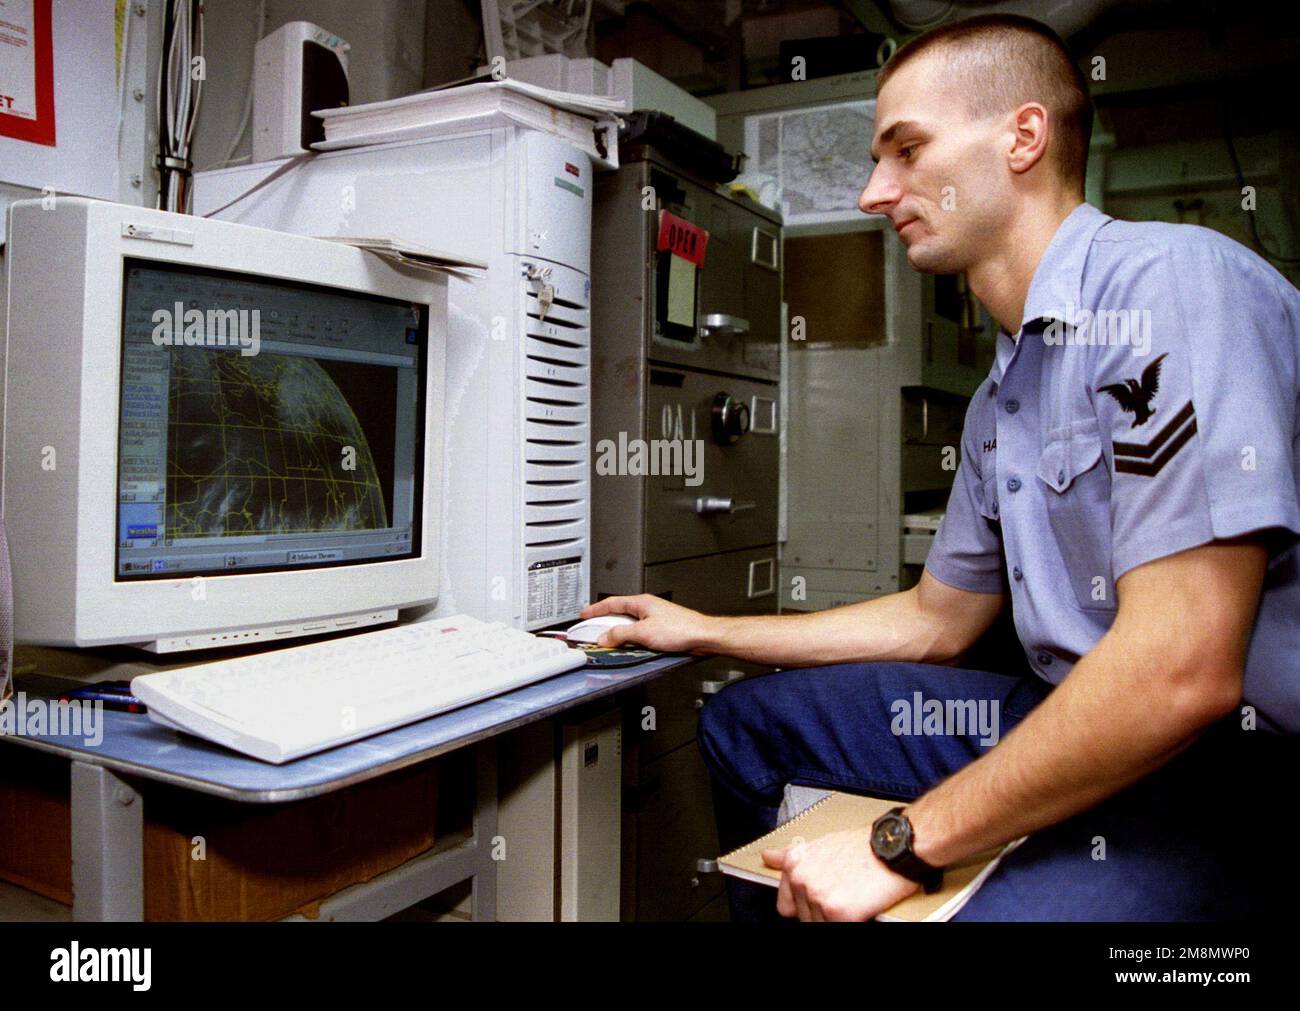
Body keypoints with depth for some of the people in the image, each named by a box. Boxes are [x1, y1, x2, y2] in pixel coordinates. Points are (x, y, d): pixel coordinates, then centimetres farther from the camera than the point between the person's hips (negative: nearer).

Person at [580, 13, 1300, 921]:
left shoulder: (1167, 282, -18)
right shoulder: (1002, 399, 11)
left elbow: (1181, 672, -26)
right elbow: (937, 620, 19)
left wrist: (901, 849, -18)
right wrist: (705, 632, 20)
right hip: (1090, 729, 9)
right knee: (746, 720, 13)